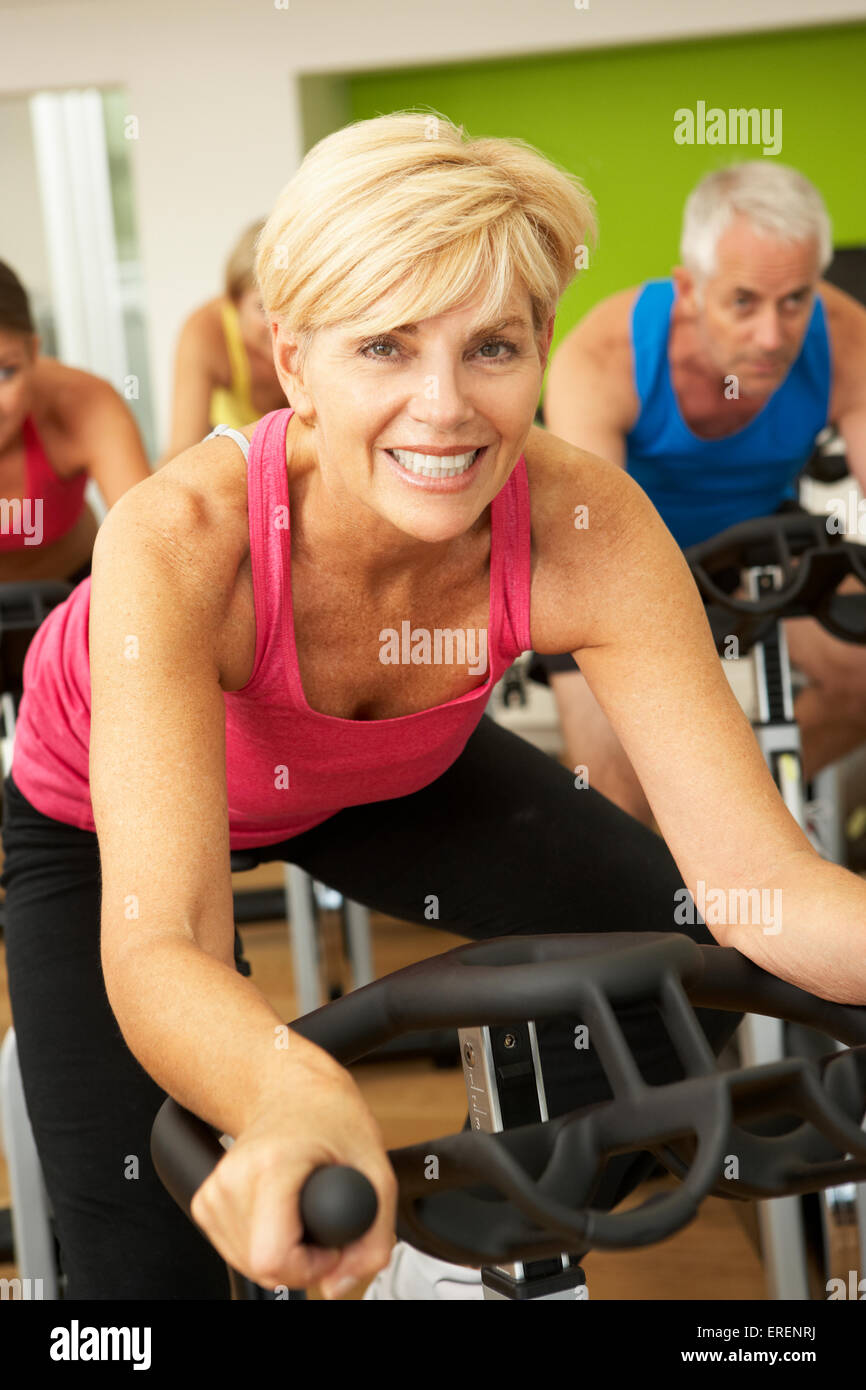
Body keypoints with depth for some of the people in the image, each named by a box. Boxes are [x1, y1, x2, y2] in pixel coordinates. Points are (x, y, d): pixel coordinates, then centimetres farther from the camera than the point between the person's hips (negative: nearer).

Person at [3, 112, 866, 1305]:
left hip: (395, 774, 3)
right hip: (105, 804, -2)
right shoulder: (182, 539, -39)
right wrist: (295, 1094, -71)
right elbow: (156, 948, -49)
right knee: (140, 1260, -14)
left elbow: (759, 879, -35)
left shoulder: (581, 526, -32)